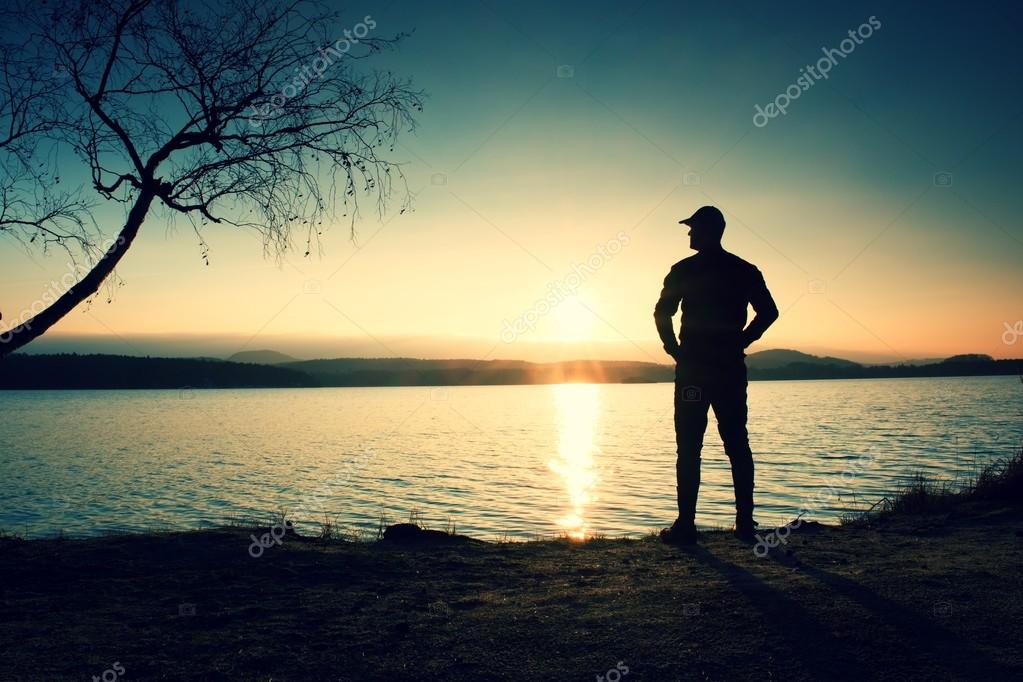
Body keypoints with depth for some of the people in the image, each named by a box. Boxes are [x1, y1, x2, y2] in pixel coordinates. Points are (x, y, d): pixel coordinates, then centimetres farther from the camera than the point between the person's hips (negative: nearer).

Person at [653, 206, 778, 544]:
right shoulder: (745, 270, 8)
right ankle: (745, 522, 10)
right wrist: (740, 342, 10)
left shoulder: (683, 270, -3)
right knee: (737, 444, 9)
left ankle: (686, 525, -2)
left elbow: (662, 313, -10)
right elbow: (769, 312, 5)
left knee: (689, 447, -1)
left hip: (693, 367, -3)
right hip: (731, 367, 4)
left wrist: (674, 349, 2)